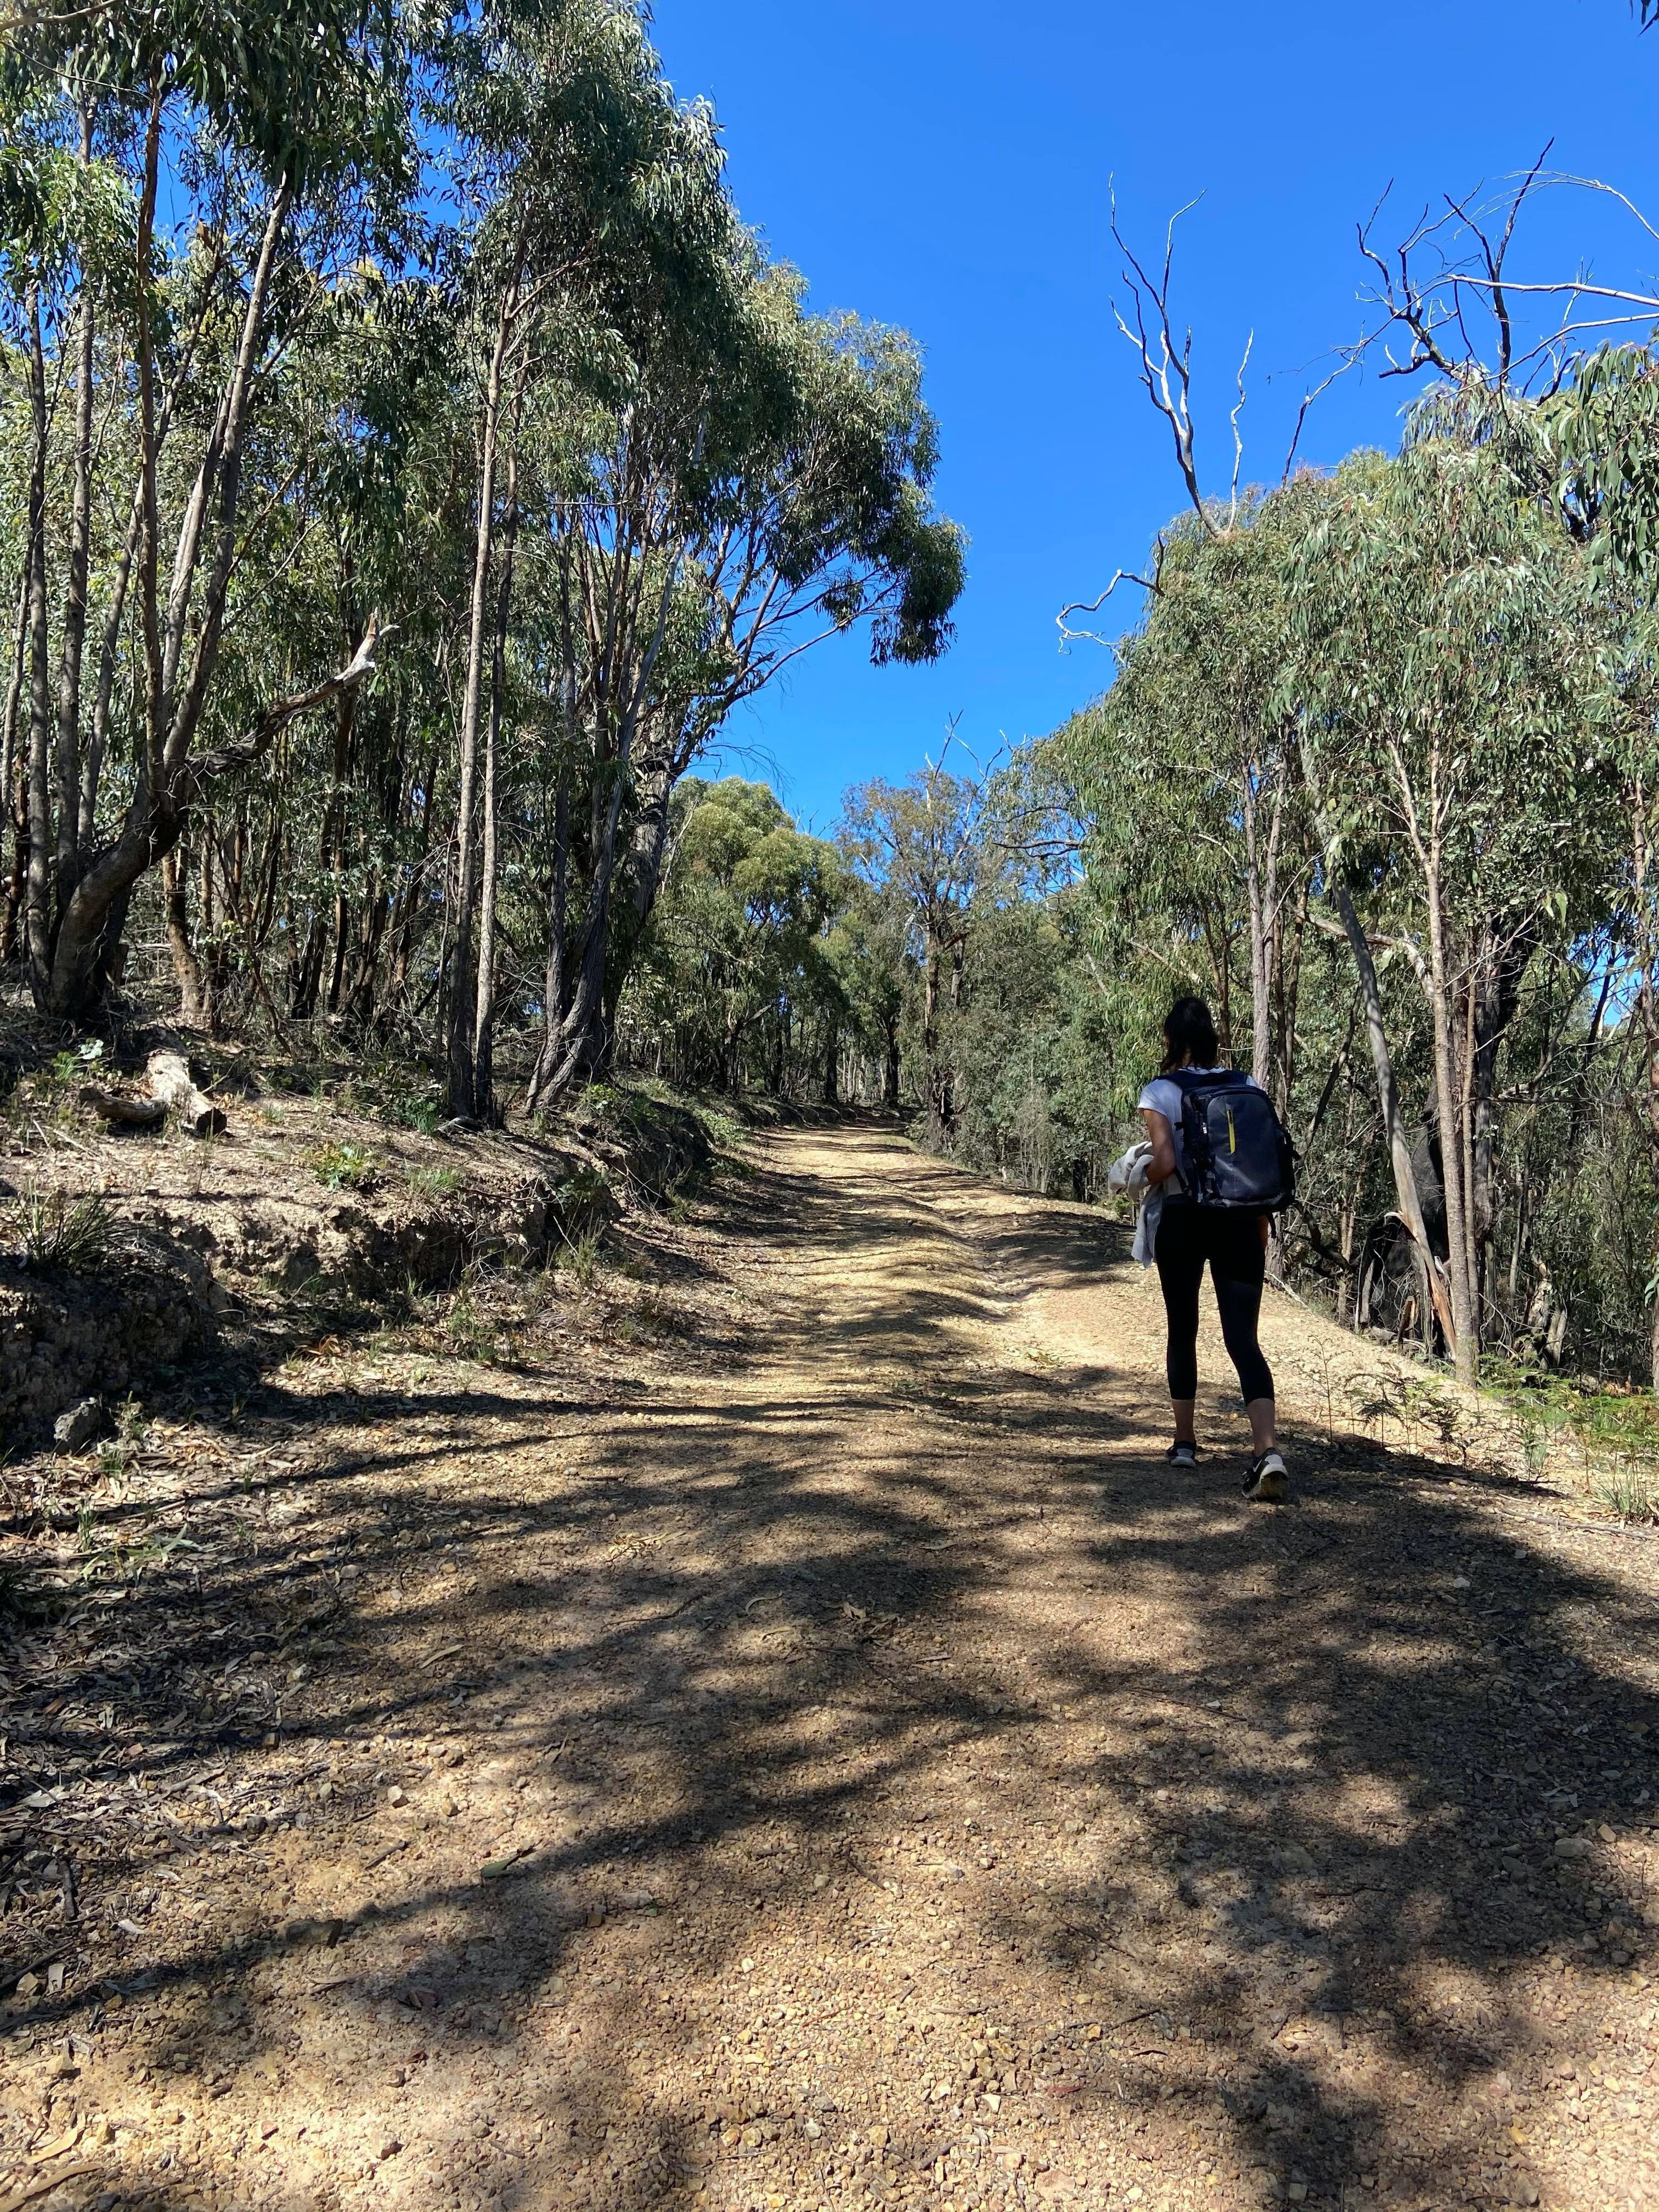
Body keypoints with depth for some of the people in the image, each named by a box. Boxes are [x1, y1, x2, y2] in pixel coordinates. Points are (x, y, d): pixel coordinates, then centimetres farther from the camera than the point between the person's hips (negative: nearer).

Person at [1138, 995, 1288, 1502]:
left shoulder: (1160, 1092, -5)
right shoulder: (1245, 1086, 5)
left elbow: (1165, 1163, -15)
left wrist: (1142, 1181, 7)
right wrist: (1261, 1228, 14)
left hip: (1183, 1218, -2)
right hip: (1238, 1220, 2)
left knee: (1182, 1329, 15)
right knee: (1243, 1337, 0)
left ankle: (1185, 1442, 25)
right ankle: (1268, 1447, -19)